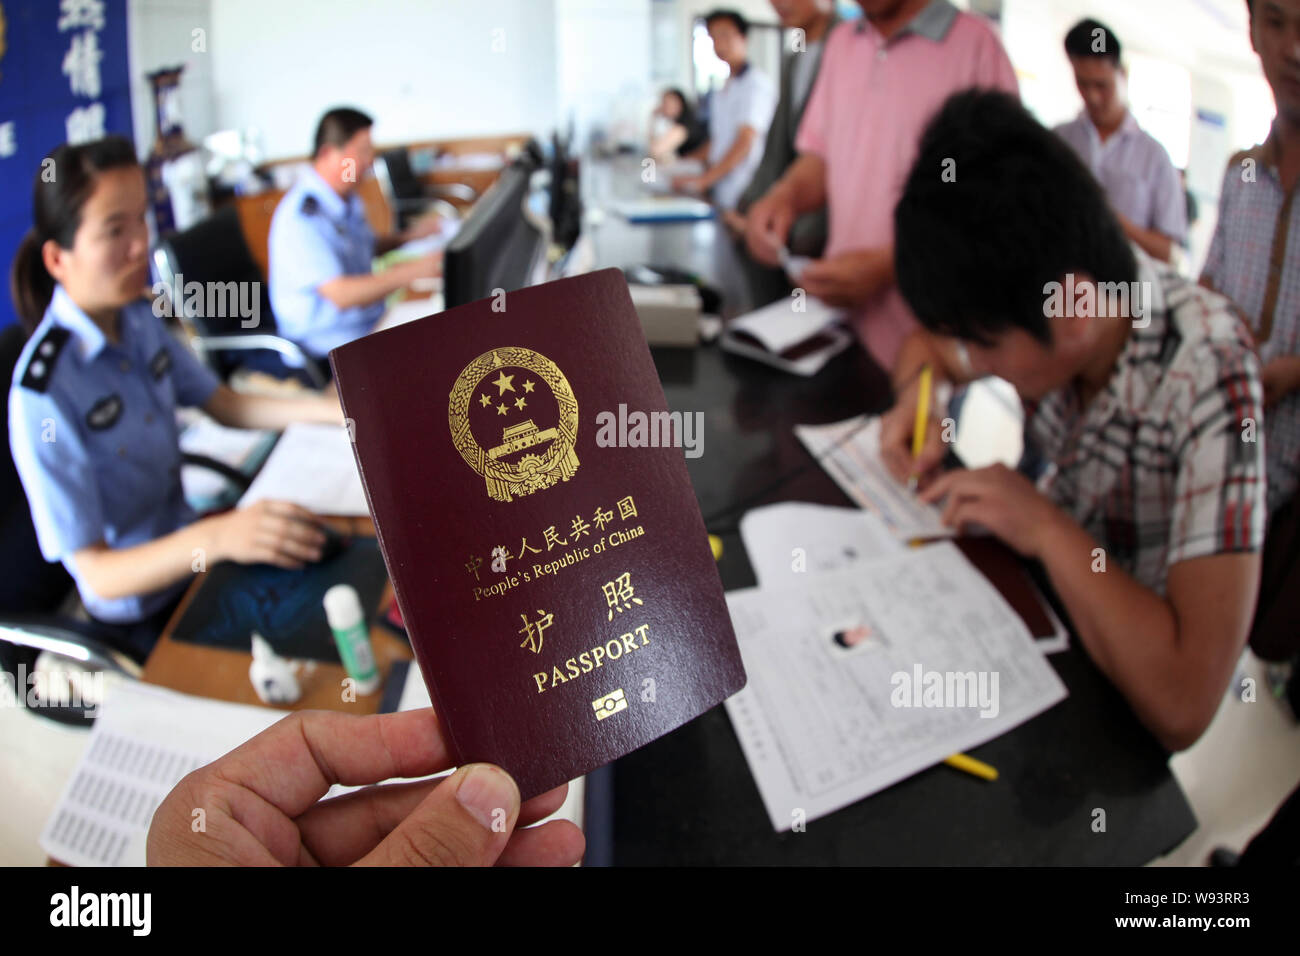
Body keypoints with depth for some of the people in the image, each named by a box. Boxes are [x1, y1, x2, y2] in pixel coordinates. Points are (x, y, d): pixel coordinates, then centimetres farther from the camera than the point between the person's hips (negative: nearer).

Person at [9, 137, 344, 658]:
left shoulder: (137, 317, -5)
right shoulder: (43, 394, -28)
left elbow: (223, 404, 7)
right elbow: (96, 574, -28)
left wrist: (324, 409, -10)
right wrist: (215, 537, -45)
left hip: (184, 551, 7)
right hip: (140, 613, -7)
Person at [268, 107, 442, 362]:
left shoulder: (345, 197, 9)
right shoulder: (303, 216, -23)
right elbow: (340, 295, -31)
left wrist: (409, 236, 9)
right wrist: (413, 270, -32)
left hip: (369, 317, 9)